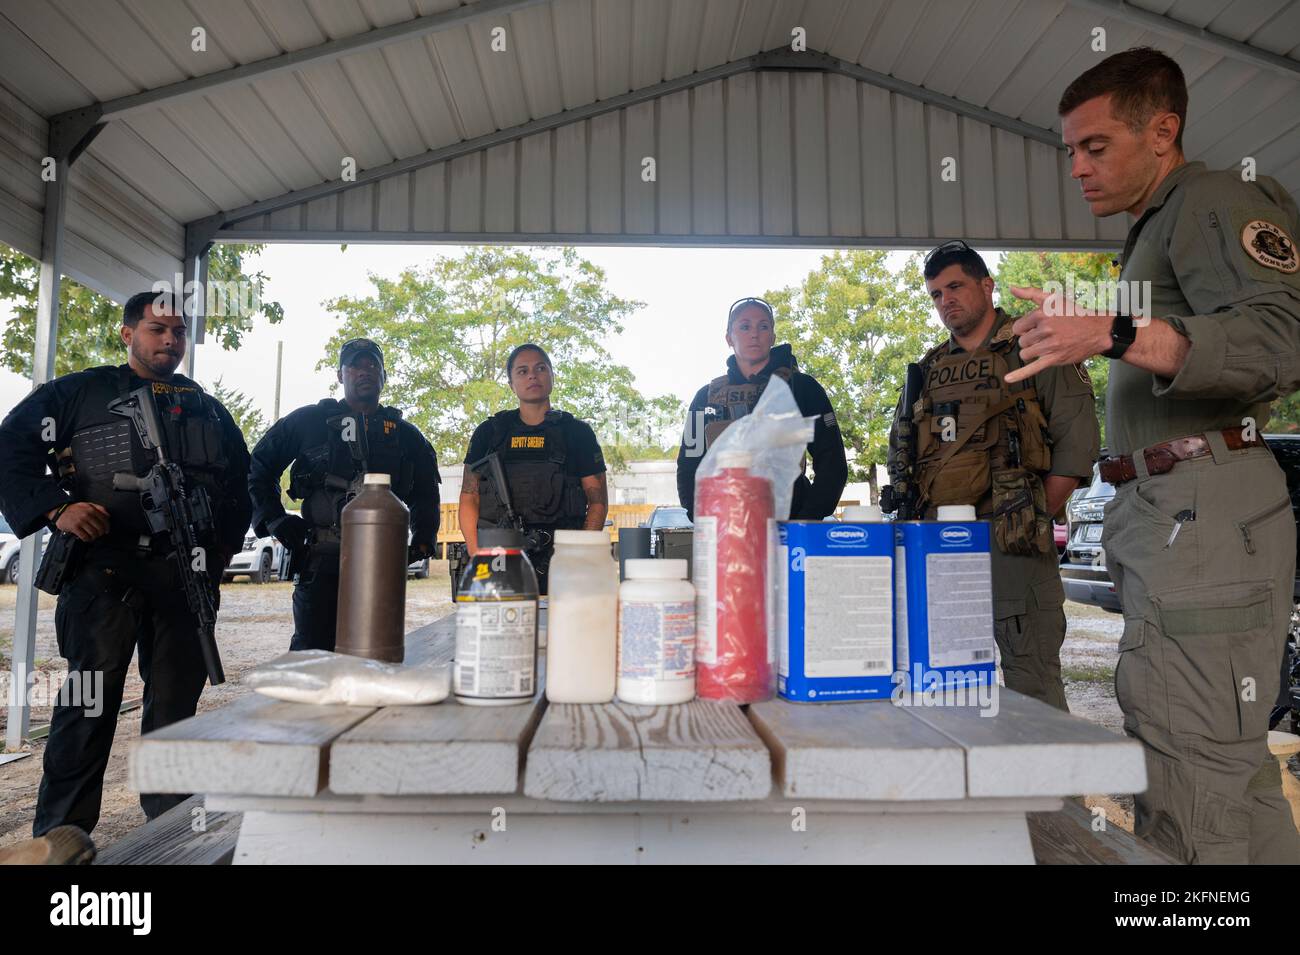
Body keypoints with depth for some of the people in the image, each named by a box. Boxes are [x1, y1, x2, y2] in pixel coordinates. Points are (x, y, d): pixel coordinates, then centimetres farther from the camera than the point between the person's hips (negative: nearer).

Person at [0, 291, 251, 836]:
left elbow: (241, 481, 23)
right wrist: (54, 508, -13)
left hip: (187, 577, 4)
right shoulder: (80, 393, 6)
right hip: (106, 571, -3)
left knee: (177, 699, 9)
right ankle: (59, 837, 11)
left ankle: (172, 824, 21)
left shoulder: (208, 411, 17)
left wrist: (225, 544, 12)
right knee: (91, 700, -2)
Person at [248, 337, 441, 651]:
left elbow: (425, 495, 24)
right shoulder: (308, 421, 8)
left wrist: (423, 540, 11)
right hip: (322, 558, -2)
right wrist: (274, 520, 3)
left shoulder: (405, 435, 15)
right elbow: (259, 467, 14)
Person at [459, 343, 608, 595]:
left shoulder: (577, 432, 8)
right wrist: (476, 555, -3)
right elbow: (469, 498, 11)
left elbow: (598, 501, 6)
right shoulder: (488, 432, 13)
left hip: (559, 564, -1)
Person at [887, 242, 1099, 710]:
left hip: (1010, 545, -5)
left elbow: (1078, 442, -4)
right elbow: (898, 457, 22)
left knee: (1031, 680, -3)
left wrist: (1034, 519, -7)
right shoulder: (928, 370, 19)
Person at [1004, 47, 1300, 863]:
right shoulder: (1158, 230, 26)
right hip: (1168, 520, 10)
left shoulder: (1217, 201, -2)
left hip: (1203, 514, -10)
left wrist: (1111, 335, -29)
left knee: (1188, 793, -9)